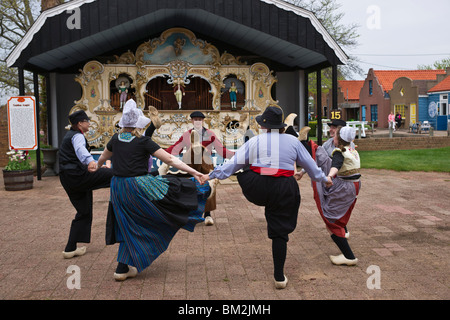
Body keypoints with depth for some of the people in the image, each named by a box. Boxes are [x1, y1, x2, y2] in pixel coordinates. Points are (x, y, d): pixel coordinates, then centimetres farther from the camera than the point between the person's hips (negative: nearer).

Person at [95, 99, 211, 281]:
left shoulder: (116, 139, 7)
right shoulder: (143, 142, -11)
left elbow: (103, 158, 27)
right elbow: (169, 159, -14)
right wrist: (192, 171, -11)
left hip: (118, 189, 7)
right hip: (137, 187, -7)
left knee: (130, 228, 17)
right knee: (172, 189, 10)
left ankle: (123, 269, 23)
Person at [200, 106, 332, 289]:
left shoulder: (254, 142, 2)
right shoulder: (292, 141, 6)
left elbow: (234, 163, 3)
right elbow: (309, 164, 15)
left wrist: (212, 175, 13)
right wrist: (323, 179, 31)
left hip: (257, 189, -2)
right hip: (284, 191, 2)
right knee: (280, 232, 9)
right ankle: (279, 277, 13)